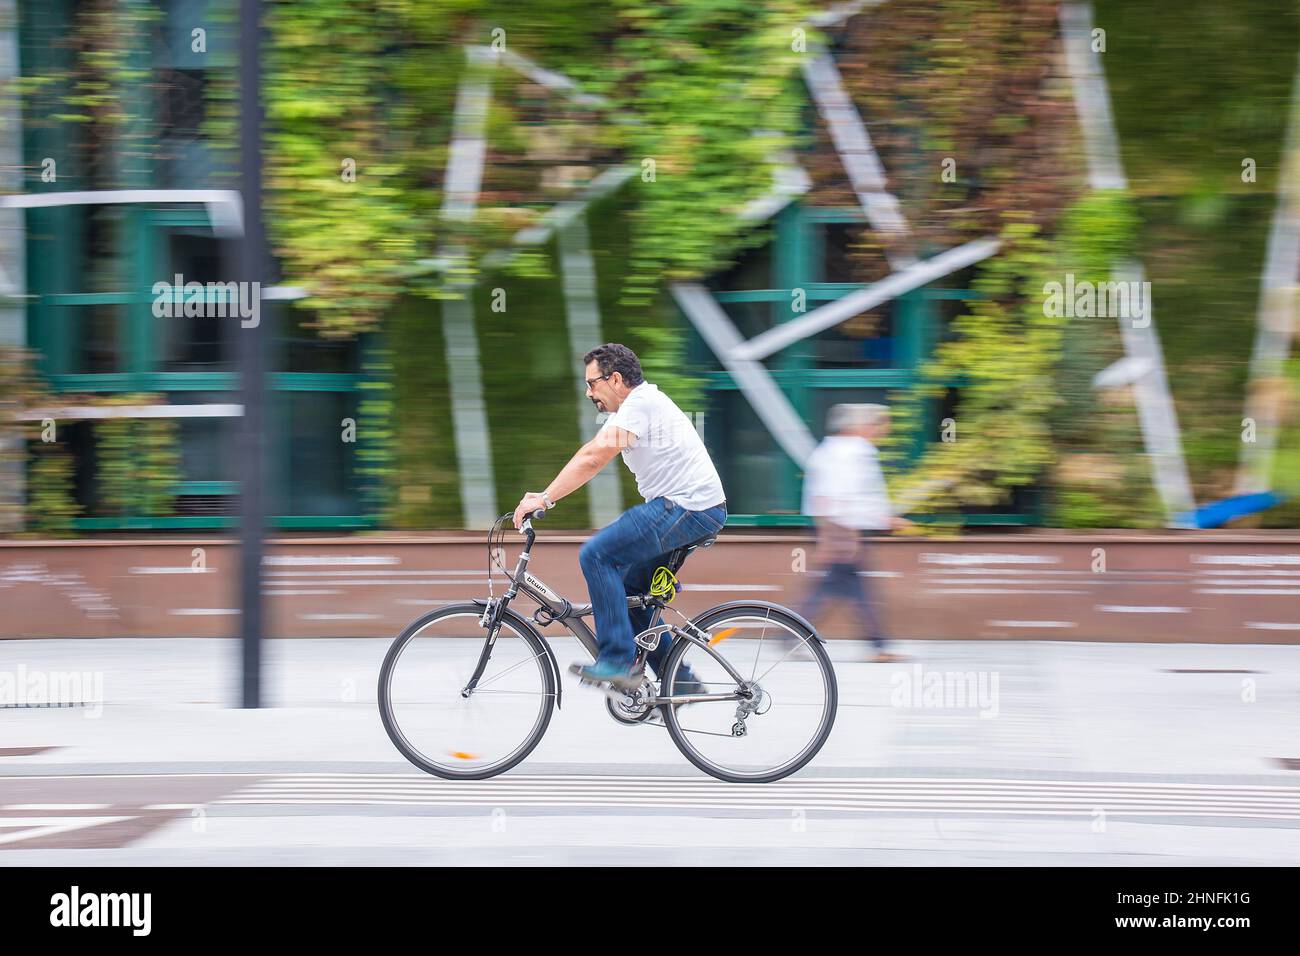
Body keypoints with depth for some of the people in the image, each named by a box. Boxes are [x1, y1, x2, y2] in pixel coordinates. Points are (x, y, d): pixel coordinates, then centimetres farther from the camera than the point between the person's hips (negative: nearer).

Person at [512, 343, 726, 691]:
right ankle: (678, 679, 17)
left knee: (597, 554, -17)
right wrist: (545, 496, 9)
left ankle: (617, 661, -17)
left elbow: (594, 458, -23)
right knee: (629, 590, 14)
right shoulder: (639, 403, 19)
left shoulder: (641, 404, -14)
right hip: (698, 511, 11)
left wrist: (545, 499, -21)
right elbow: (590, 454, 17)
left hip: (686, 508, -11)